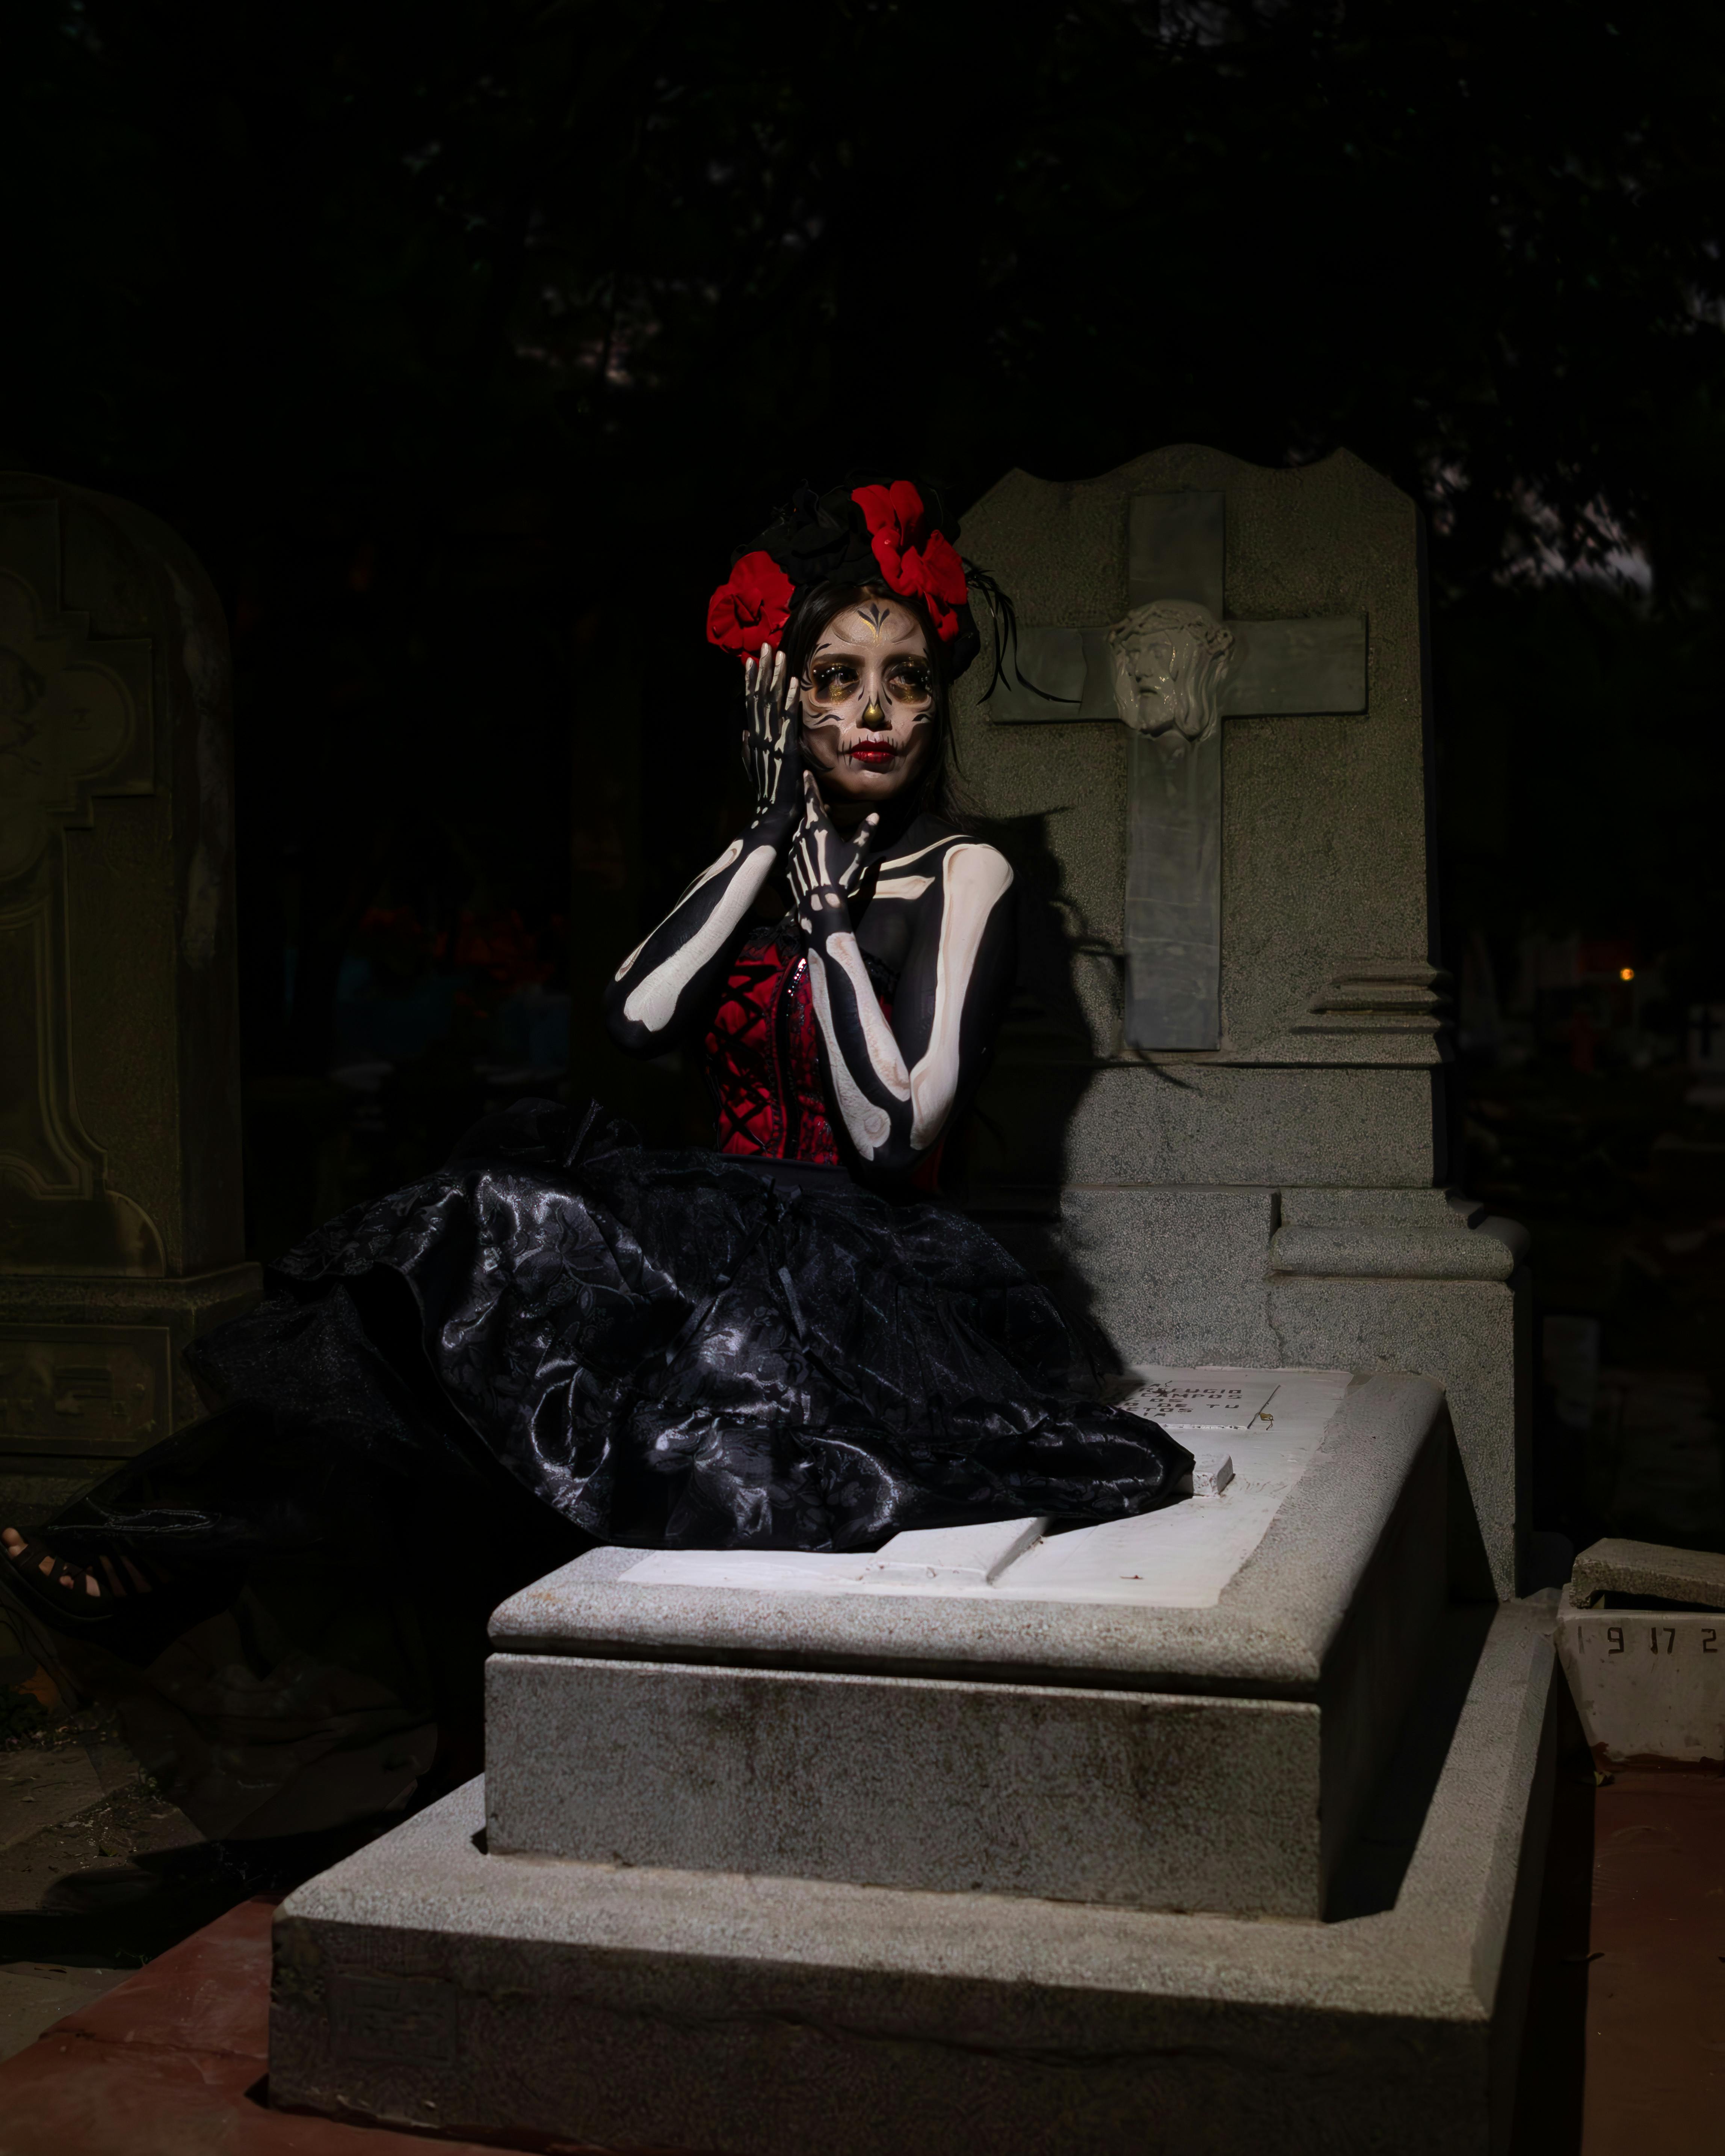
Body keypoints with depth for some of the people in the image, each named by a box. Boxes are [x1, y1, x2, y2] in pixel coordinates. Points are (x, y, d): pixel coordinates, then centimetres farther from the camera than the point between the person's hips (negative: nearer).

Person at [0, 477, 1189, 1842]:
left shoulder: (962, 875, -1)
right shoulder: (766, 860, 16)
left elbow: (892, 1134, -13)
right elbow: (639, 1019, -5)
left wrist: (829, 907, -11)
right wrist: (776, 833, -4)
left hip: (865, 1276, -5)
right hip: (734, 1251, 5)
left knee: (519, 1250, -26)